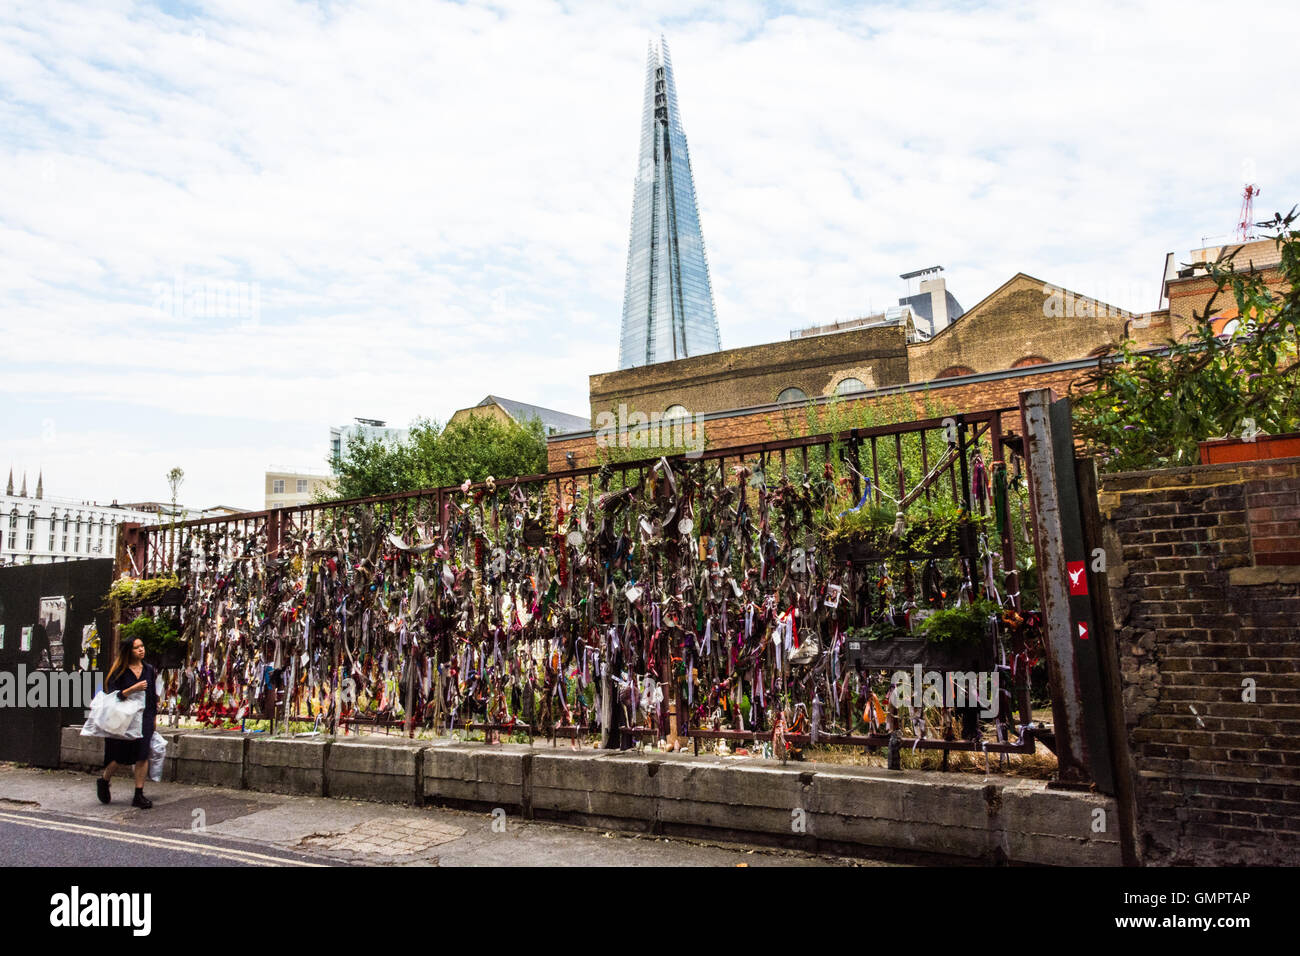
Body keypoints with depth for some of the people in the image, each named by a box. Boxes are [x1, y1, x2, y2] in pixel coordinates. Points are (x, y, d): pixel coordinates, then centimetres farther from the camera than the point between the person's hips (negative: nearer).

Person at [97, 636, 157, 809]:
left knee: (142, 756, -5)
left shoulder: (149, 670, 8)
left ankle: (139, 795, 1)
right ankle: (103, 781, 36)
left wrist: (154, 716, 11)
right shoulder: (119, 671, -4)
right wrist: (133, 689, -23)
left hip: (144, 717, 3)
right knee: (121, 757, 5)